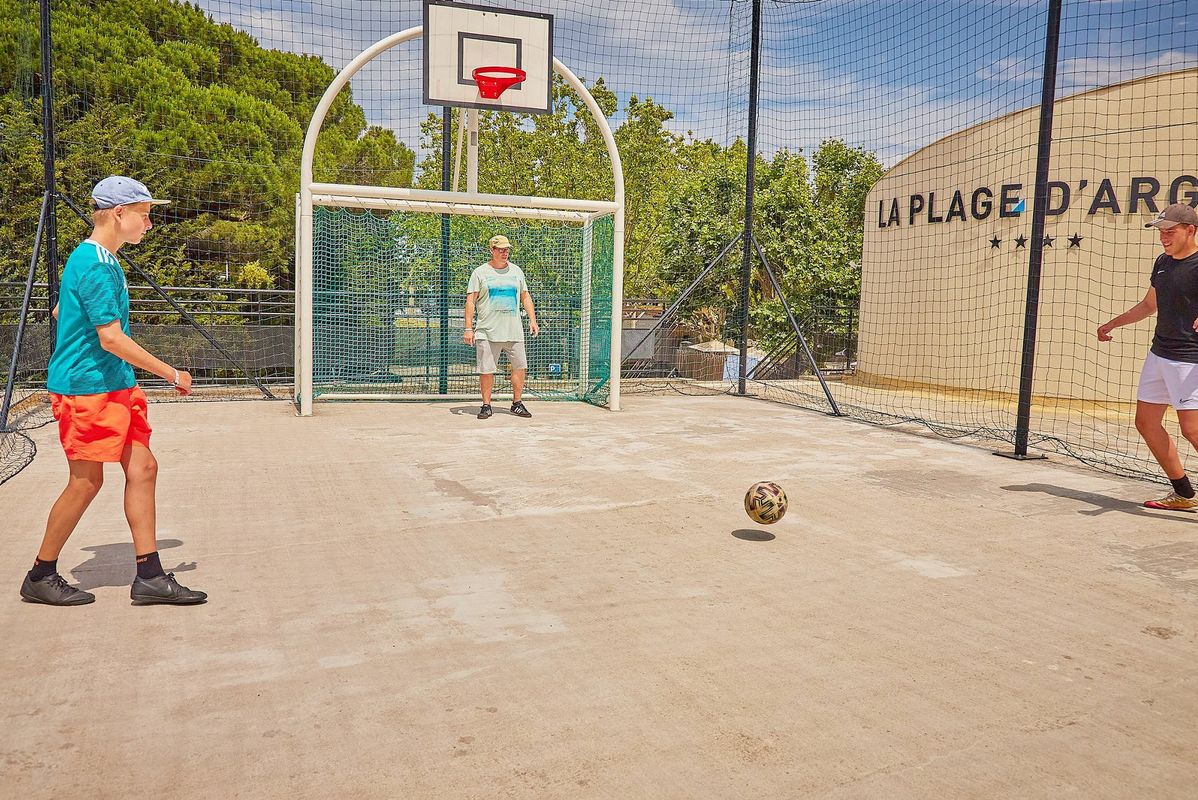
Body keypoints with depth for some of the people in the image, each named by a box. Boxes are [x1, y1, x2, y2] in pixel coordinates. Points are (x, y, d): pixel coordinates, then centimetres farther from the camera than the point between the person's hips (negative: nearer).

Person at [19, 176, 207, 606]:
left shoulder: (92, 259, 14)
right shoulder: (96, 266, -18)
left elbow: (60, 311, 25)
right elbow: (111, 338, -23)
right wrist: (171, 373, -18)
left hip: (115, 386, 10)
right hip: (86, 389, -10)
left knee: (142, 468, 4)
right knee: (86, 481, 0)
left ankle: (149, 577, 8)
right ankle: (40, 577, 18)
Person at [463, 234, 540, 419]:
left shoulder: (516, 271, 15)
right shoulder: (480, 272, 3)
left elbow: (525, 296, 20)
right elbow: (470, 300, 0)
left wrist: (532, 319, 8)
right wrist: (469, 328, -8)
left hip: (514, 331, 3)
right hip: (487, 331, -3)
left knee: (520, 366, 1)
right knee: (486, 369, -2)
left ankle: (517, 404, 12)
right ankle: (486, 405, 7)